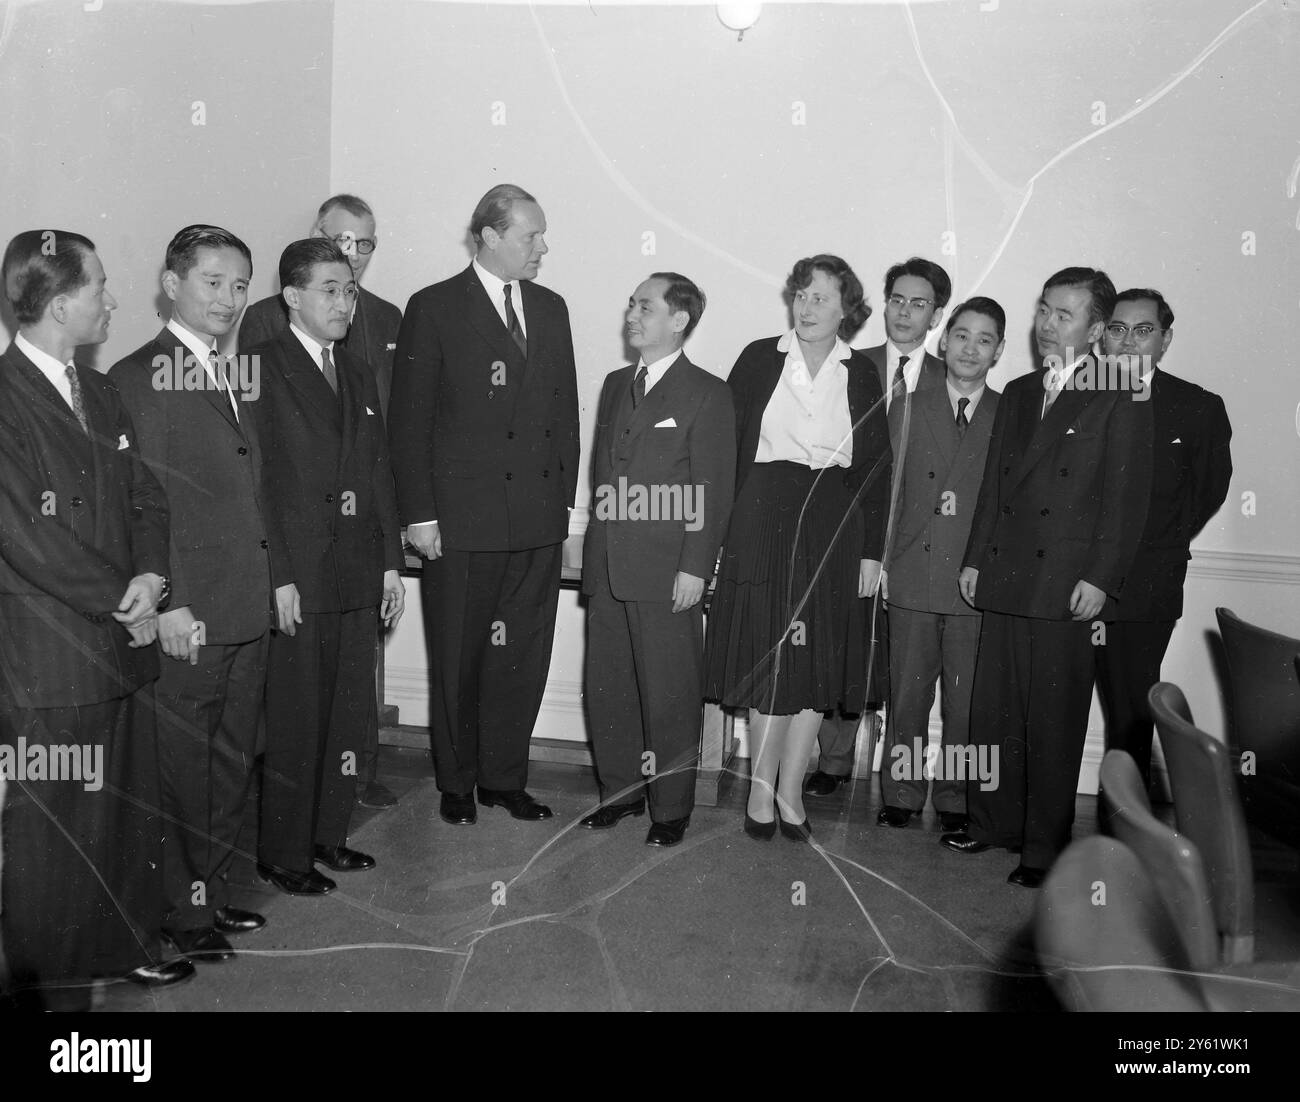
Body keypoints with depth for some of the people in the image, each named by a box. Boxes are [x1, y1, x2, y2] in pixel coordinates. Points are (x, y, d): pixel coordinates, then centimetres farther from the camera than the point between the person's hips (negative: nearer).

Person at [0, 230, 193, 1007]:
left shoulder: (101, 393, 13)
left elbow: (146, 500, 12)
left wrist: (150, 577, -7)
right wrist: (125, 601, -12)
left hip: (123, 648, 7)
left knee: (131, 807, 16)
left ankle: (128, 945, 35)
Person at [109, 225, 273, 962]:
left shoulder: (236, 377, 14)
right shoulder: (140, 377, -9)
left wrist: (271, 584, 10)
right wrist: (167, 604, -17)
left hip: (250, 612, 8)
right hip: (188, 617, -7)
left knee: (234, 764, 17)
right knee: (182, 770, 6)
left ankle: (215, 891, 33)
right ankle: (182, 910, 22)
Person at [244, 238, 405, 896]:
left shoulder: (358, 376, 17)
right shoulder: (261, 368, -5)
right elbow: (254, 481, -11)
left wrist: (391, 561, 10)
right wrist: (278, 574, -15)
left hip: (358, 575, 6)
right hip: (296, 577, -6)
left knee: (348, 714, 12)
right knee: (295, 722, 2)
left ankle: (328, 836, 27)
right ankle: (281, 854, 16)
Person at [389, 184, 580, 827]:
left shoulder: (550, 309, 13)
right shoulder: (434, 309, -2)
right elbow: (410, 420, -4)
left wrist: (565, 497, 8)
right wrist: (419, 514, -9)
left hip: (539, 520, 4)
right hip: (462, 518, -4)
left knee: (523, 656, 9)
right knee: (459, 660, 7)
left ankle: (504, 778, 24)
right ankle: (456, 783, 24)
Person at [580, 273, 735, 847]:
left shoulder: (707, 393, -4)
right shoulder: (615, 384, 16)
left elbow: (714, 489, -8)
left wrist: (695, 568, -13)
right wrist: (595, 546, 12)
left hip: (667, 573, -6)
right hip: (607, 568, 6)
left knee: (669, 695, 2)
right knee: (607, 688, 12)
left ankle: (671, 808, 16)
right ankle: (619, 791, 28)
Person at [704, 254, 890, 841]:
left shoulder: (861, 373, 7)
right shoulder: (759, 359, 3)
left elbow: (875, 466, 7)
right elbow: (728, 446, 2)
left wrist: (872, 550, 1)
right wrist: (722, 530, -5)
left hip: (834, 527, 2)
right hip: (763, 521, -2)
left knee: (817, 662, 5)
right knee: (767, 657, -1)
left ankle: (791, 790, 17)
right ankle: (761, 789, 13)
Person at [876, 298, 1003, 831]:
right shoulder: (910, 408, 9)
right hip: (913, 574, 1)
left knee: (965, 702, 6)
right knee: (907, 696, 7)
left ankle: (956, 801, 19)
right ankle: (901, 794, 20)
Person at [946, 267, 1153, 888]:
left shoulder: (1121, 399, -2)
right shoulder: (1017, 393, 17)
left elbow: (1127, 498, -7)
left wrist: (1100, 578, -13)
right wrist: (975, 558, 12)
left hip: (1066, 584, -5)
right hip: (1004, 577, 6)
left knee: (1054, 719, 1)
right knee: (994, 709, 10)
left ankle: (1044, 844, 12)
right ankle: (994, 821, 24)